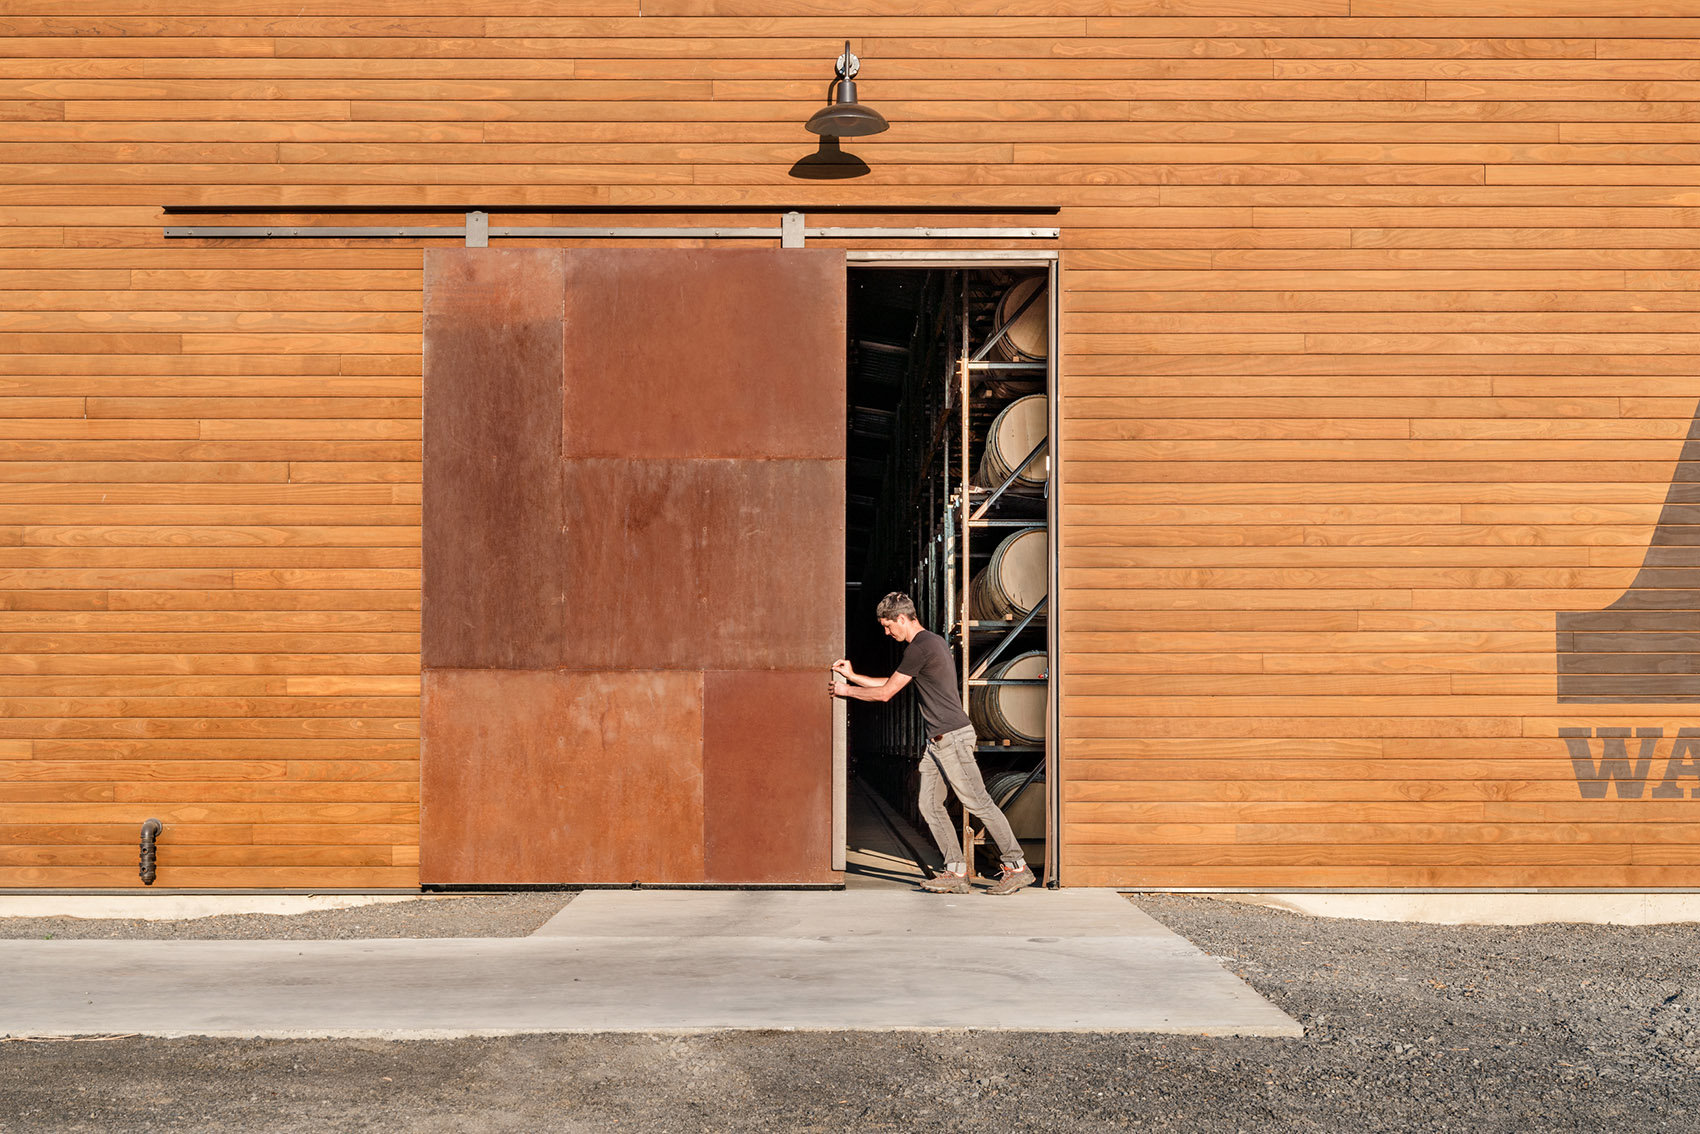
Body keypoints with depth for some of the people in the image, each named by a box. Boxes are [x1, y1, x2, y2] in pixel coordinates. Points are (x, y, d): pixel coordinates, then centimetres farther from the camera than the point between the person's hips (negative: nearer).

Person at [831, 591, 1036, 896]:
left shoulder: (920, 648, -14)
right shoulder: (931, 642, 18)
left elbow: (885, 693, -9)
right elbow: (891, 685, 25)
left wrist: (847, 691, 3)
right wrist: (852, 676, 23)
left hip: (952, 736, -10)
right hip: (938, 739, 10)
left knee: (978, 803, -6)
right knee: (930, 805, 6)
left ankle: (1017, 867, 0)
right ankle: (956, 873, 6)